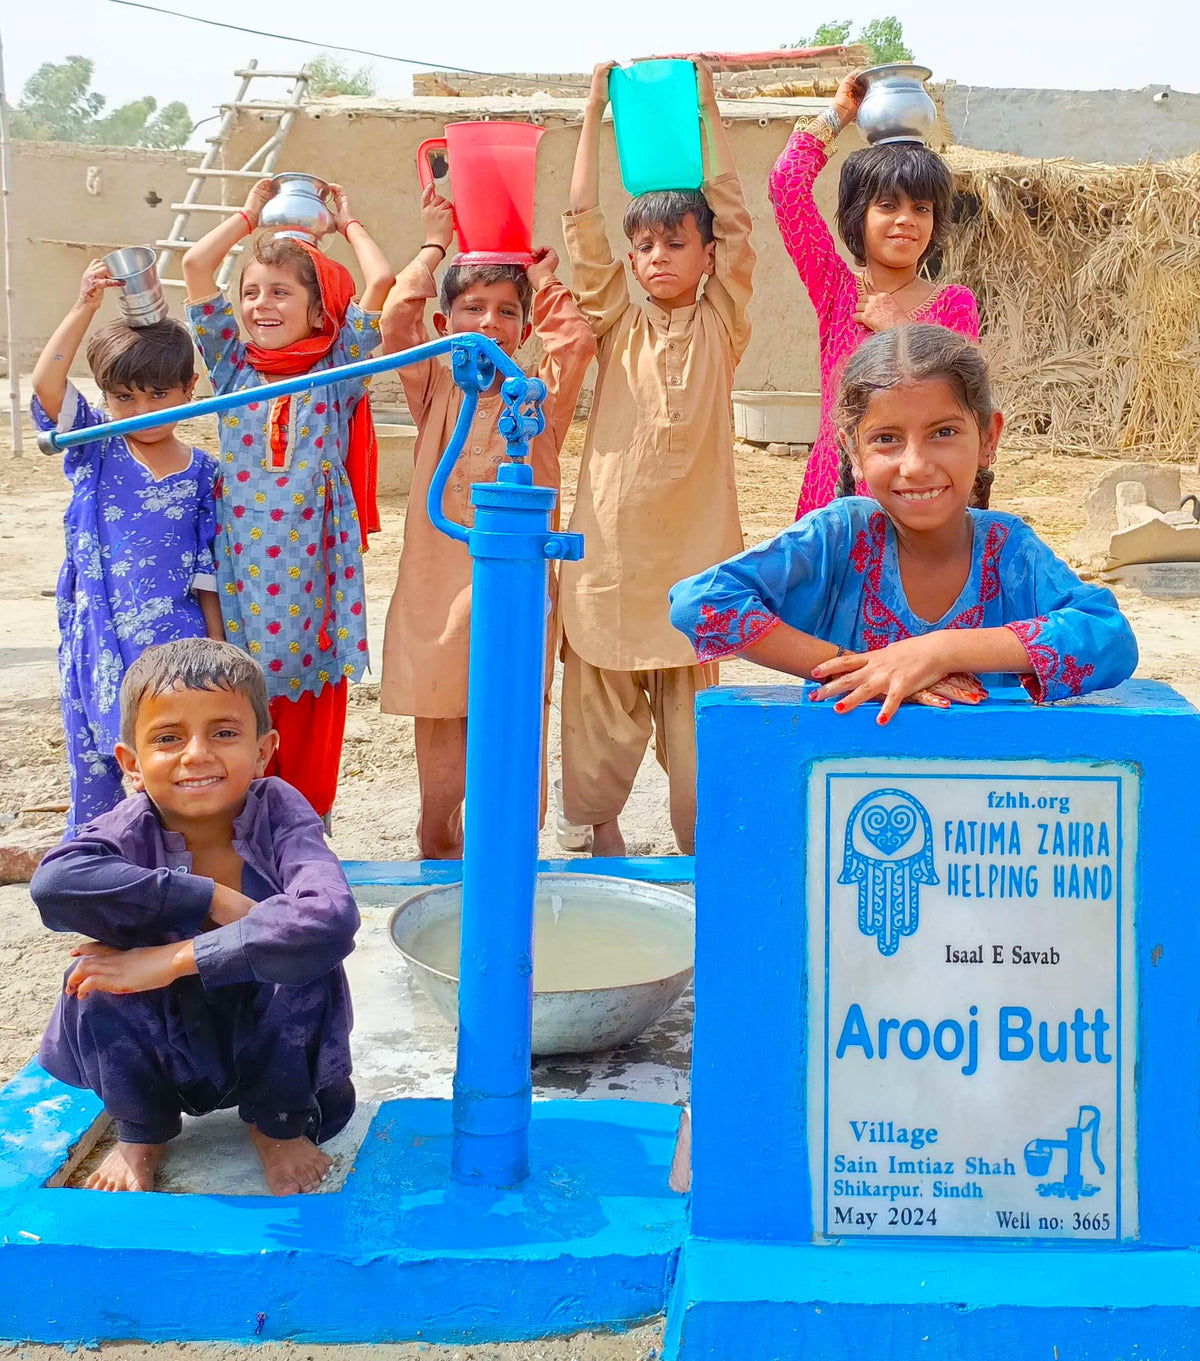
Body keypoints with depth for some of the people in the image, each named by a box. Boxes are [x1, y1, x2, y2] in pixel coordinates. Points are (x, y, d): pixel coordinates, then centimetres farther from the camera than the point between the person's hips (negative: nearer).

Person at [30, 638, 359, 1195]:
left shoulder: (279, 811, -21)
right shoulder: (133, 829, -18)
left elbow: (331, 918, -41)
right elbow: (53, 883, -41)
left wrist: (172, 960, -40)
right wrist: (210, 898, -39)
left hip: (270, 1044, -1)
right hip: (169, 1054, 1)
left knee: (304, 958, -29)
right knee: (100, 978, -26)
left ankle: (278, 1124, 0)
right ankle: (141, 1131, 4)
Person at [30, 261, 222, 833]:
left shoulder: (201, 473, 0)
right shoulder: (95, 450, 2)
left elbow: (208, 574, 3)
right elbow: (45, 383, -16)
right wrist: (85, 306, -19)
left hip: (172, 644, -1)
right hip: (95, 646, 1)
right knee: (91, 773, 13)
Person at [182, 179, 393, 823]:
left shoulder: (337, 375, 2)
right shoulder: (234, 367, 8)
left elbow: (380, 280, -7)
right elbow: (196, 263, 5)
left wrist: (349, 223, 10)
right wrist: (250, 213, 16)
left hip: (310, 569, -2)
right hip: (241, 566, 2)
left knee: (310, 717, 5)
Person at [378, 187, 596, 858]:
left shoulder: (540, 399, 5)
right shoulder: (437, 393, 6)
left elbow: (577, 338, -13)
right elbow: (396, 319, -9)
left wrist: (543, 275, 3)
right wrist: (435, 245, 3)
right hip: (437, 601, 0)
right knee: (440, 789, 8)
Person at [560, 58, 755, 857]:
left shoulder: (720, 326, 4)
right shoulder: (618, 327, 7)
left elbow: (734, 219, -3)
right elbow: (583, 225, 1)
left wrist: (708, 110, -3)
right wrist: (594, 113, -2)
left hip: (695, 546, -1)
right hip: (612, 543, 1)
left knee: (695, 710, 6)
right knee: (605, 704, 9)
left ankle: (699, 845, 18)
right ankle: (603, 834, 25)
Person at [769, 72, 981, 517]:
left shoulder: (954, 304, 7)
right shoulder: (836, 289, 6)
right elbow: (787, 184, -1)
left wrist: (898, 330, -7)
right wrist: (839, 111, 11)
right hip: (837, 493, 0)